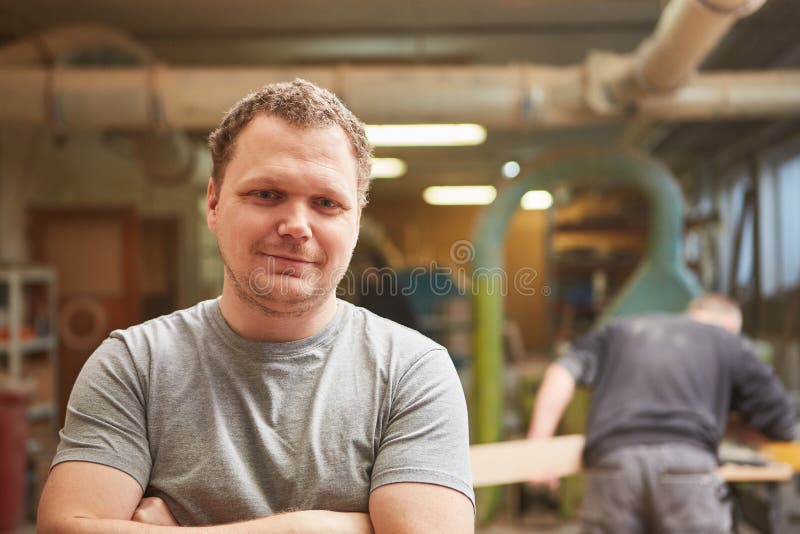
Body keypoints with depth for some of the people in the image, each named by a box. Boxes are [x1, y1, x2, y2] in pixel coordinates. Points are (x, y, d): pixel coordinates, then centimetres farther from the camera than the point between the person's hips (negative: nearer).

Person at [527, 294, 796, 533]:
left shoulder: (619, 329, 29)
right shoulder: (732, 344, 24)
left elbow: (563, 371, 11)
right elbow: (783, 427, 26)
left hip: (612, 460, 2)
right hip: (686, 461, -2)